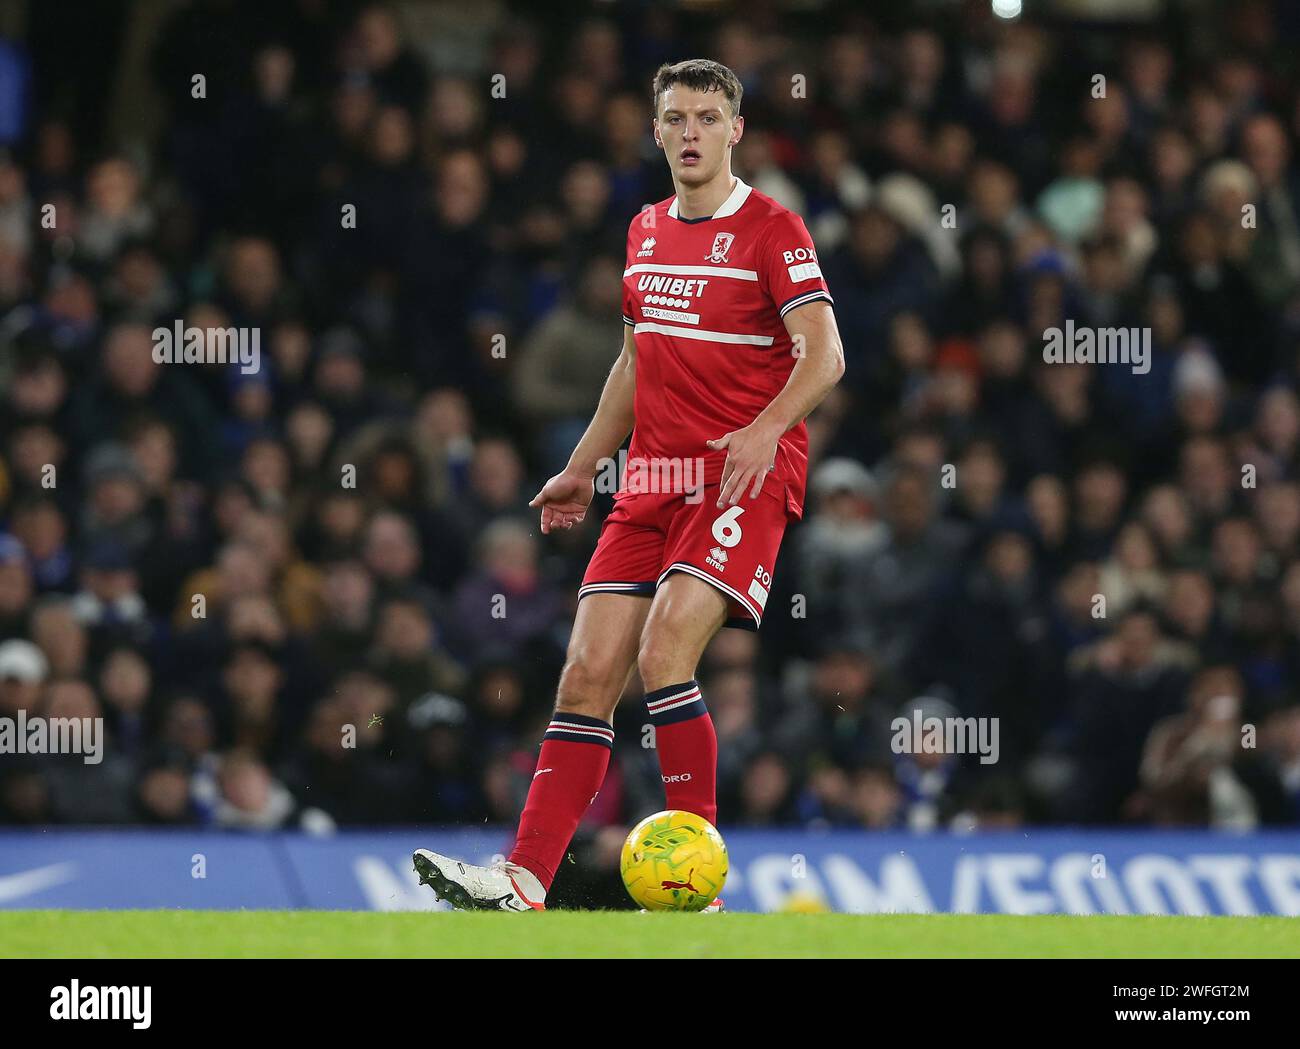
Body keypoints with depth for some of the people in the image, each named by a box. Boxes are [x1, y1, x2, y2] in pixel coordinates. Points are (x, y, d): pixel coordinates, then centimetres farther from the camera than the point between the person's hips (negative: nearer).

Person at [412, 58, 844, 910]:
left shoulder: (772, 230, -5)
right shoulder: (646, 231, 16)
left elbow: (824, 353, -14)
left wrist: (765, 429, -28)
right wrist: (582, 470, 25)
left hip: (744, 477, -7)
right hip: (651, 481, 7)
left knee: (663, 654, -23)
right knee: (588, 675, -3)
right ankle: (526, 880, -6)